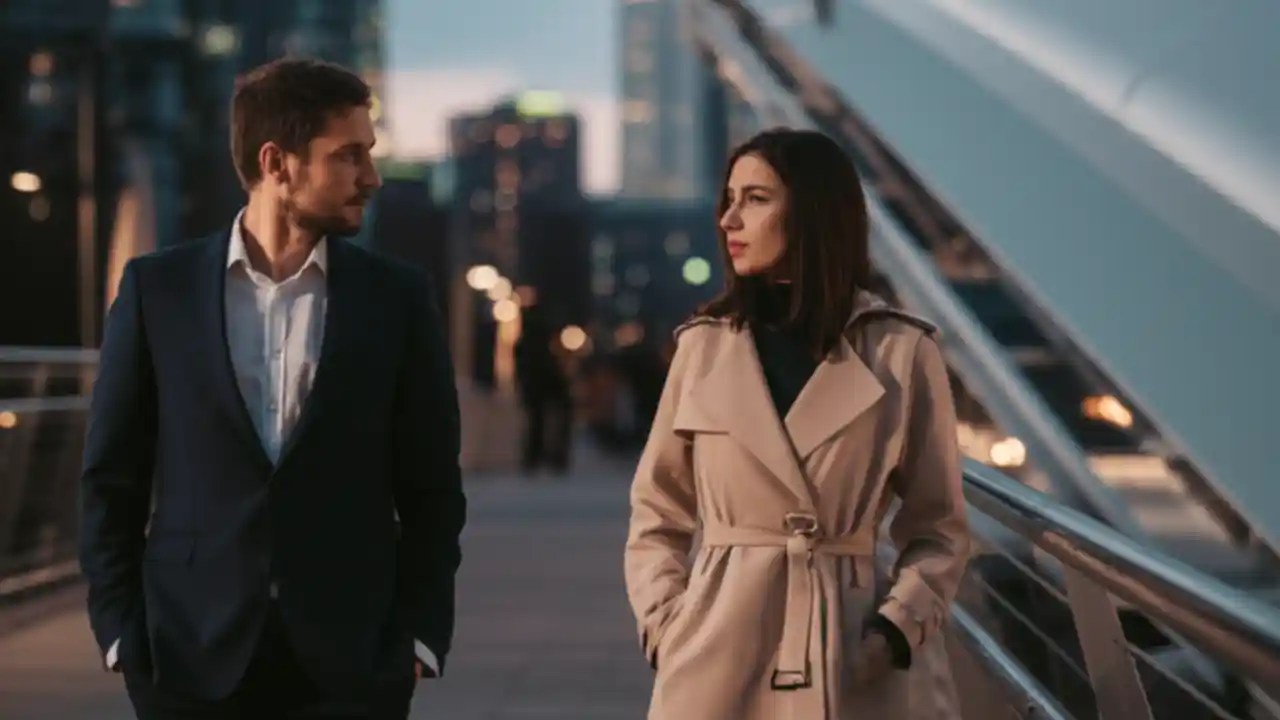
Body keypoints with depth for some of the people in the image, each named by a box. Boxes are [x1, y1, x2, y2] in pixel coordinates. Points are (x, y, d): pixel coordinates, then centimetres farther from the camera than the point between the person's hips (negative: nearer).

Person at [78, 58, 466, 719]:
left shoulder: (397, 297, 4)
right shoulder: (158, 288, 3)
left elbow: (431, 489, 6)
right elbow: (112, 478, 5)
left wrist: (421, 636, -1)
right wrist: (120, 630, -1)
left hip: (350, 665, 0)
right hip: (194, 661, 0)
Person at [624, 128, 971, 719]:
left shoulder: (901, 352, 2)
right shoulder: (704, 344, 7)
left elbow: (938, 529, 6)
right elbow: (657, 515, 13)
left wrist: (896, 631, -8)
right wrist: (664, 626, 0)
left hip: (846, 669, -1)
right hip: (714, 660, 2)